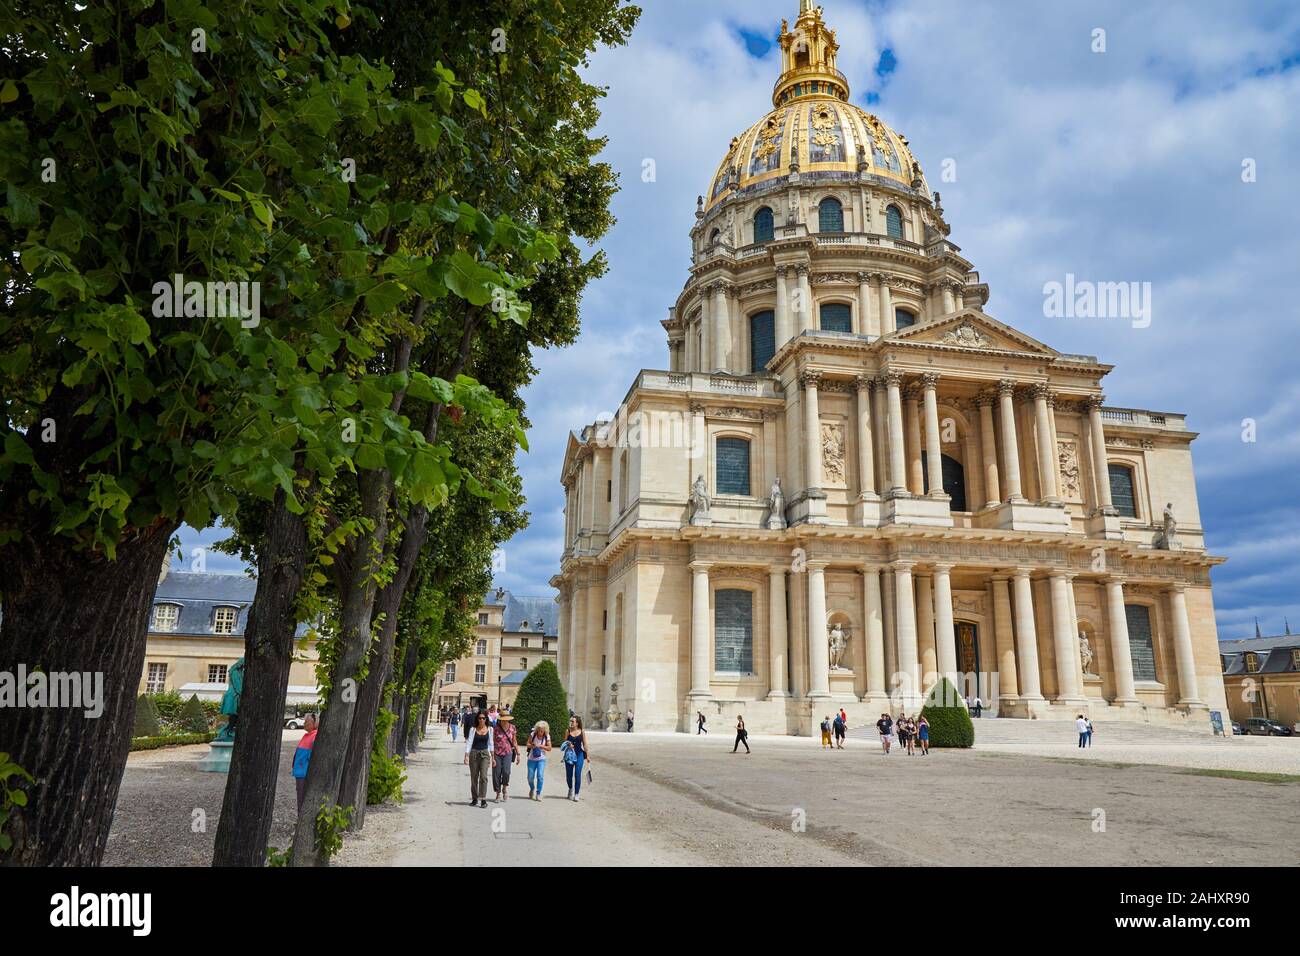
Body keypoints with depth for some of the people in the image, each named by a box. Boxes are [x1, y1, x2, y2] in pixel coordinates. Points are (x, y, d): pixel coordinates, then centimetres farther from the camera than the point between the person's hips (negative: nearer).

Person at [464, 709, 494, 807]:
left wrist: (493, 757, 11)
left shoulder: (489, 729, 3)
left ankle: (483, 799, -12)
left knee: (483, 776, -13)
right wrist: (466, 756, -17)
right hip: (474, 753, 0)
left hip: (485, 753, 0)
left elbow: (490, 743, 11)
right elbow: (469, 742, -6)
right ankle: (474, 798, 19)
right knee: (474, 777, 6)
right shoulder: (473, 729, -2)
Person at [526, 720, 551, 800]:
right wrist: (531, 745, -23)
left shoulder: (547, 737, -7)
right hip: (531, 759, 1)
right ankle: (532, 789, 37)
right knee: (530, 777, 6)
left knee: (540, 776, -15)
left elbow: (549, 748, -5)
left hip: (541, 759, -1)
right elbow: (528, 744, -1)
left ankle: (538, 793, -2)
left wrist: (541, 746, -19)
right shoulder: (532, 734, -8)